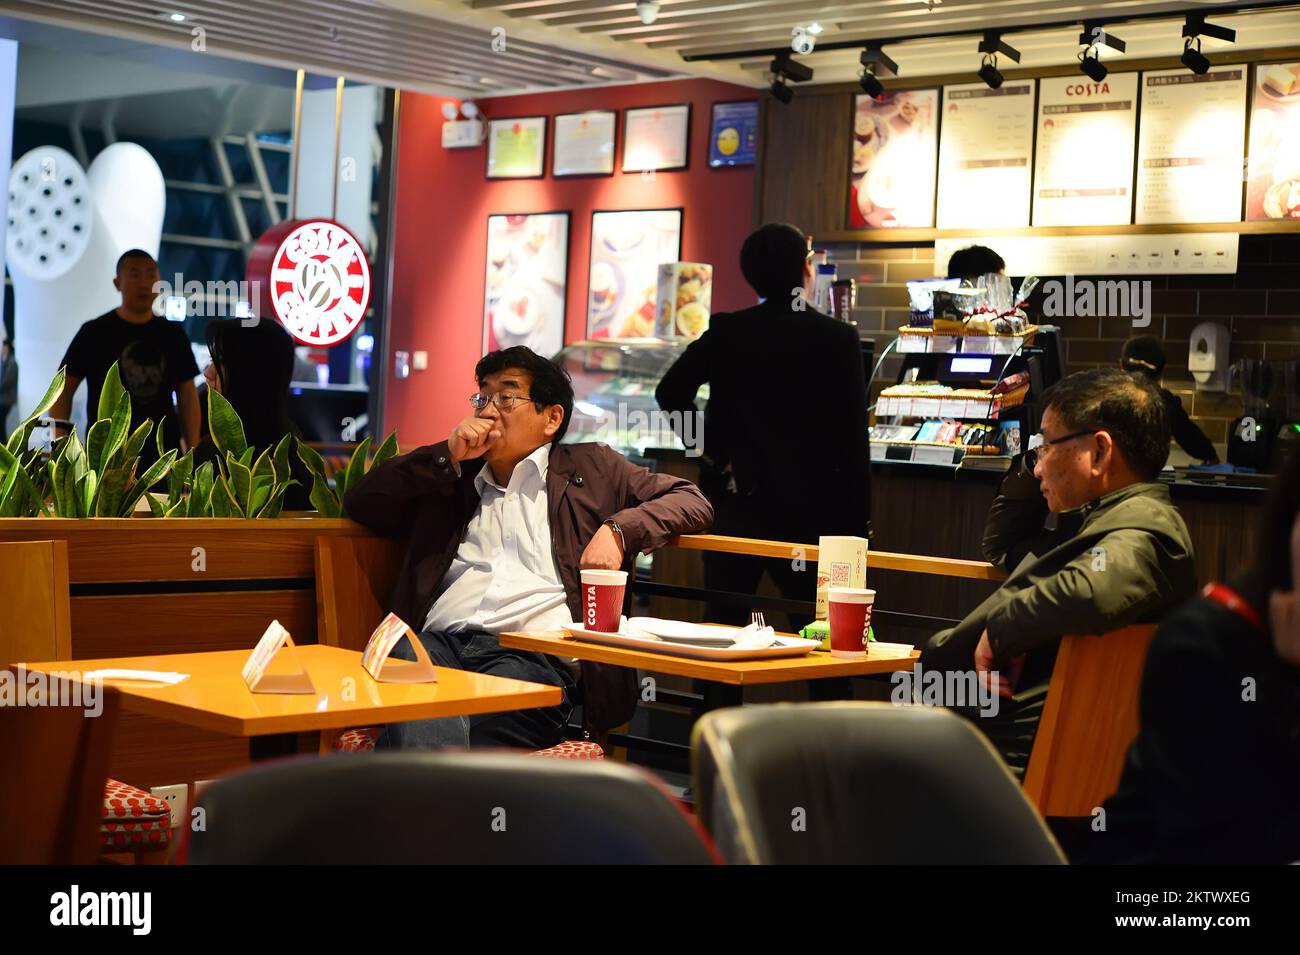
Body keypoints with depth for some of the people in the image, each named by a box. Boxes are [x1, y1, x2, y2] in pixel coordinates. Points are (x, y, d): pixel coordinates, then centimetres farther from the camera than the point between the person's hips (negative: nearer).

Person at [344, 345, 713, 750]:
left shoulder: (591, 468, 26)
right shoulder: (453, 478, 33)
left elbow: (693, 502, 20)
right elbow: (361, 501, 28)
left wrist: (618, 529, 1)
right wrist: (448, 455, 18)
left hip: (535, 651, -2)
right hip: (440, 642, 2)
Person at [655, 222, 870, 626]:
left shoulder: (726, 331, 0)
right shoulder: (840, 339, -5)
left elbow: (671, 391, -5)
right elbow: (854, 437, -5)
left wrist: (709, 449, 3)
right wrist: (858, 523, -1)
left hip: (735, 499, 2)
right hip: (809, 509, -2)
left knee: (723, 623, 9)